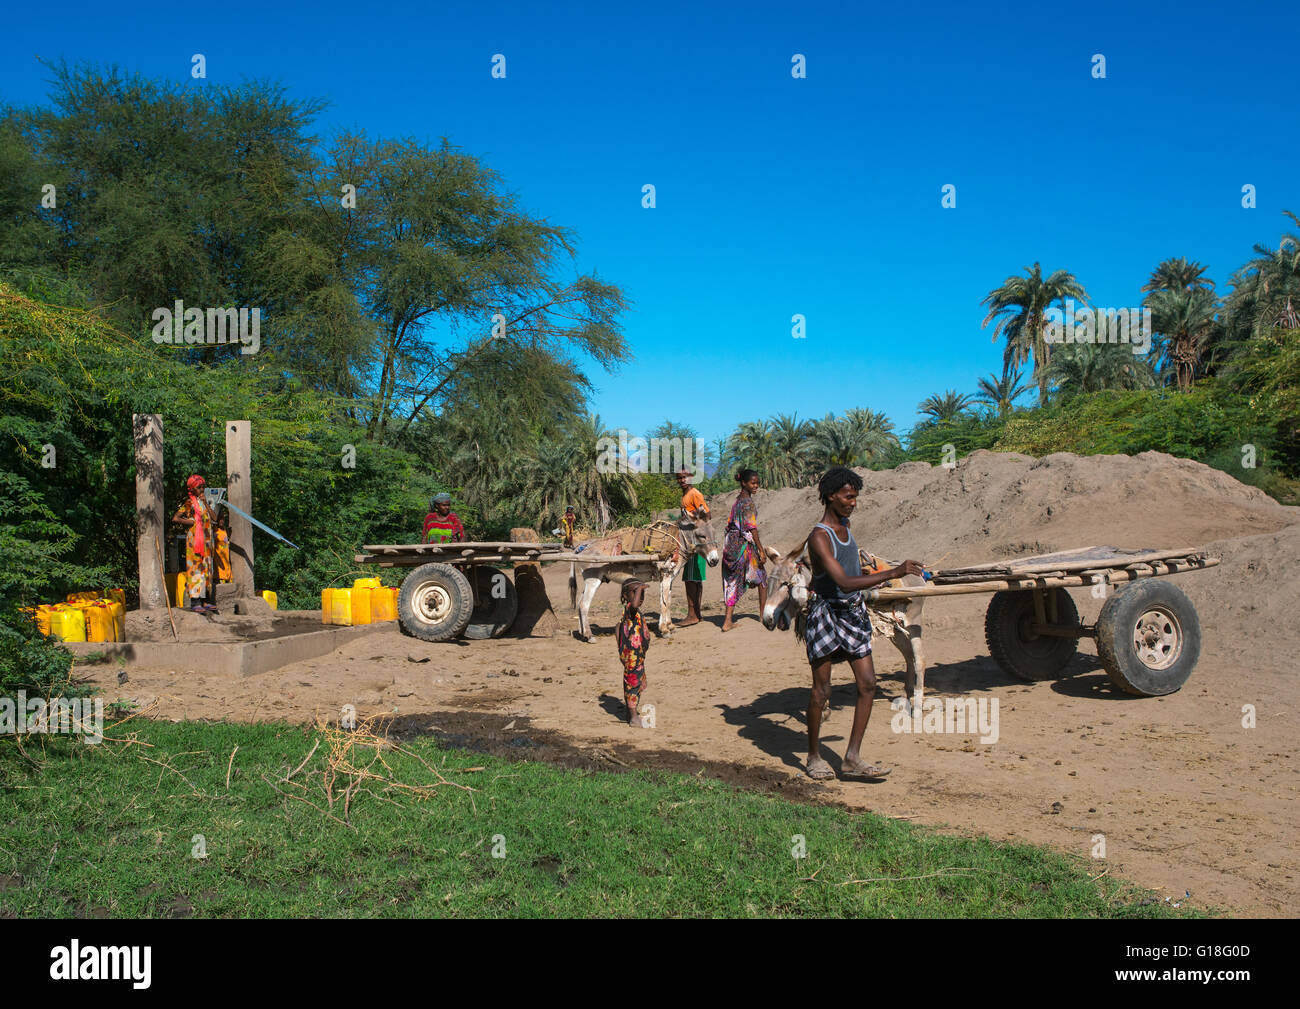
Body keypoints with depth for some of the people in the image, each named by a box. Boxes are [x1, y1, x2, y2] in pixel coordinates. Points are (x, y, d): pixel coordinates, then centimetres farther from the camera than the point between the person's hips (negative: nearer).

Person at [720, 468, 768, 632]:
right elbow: (752, 528, -18)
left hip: (731, 544, 8)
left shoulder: (737, 500, 12)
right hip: (746, 544, -8)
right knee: (762, 577, 10)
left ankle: (727, 620, -1)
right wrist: (761, 550, -17)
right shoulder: (748, 502, -13)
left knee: (733, 581, 5)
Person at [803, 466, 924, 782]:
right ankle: (814, 757, 17)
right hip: (826, 613, -8)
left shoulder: (844, 526, 10)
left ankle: (852, 759, 5)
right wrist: (894, 573, -32)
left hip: (853, 612, 8)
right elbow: (845, 583, -29)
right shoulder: (819, 537, -19)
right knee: (821, 690, 1)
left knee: (867, 683, 0)